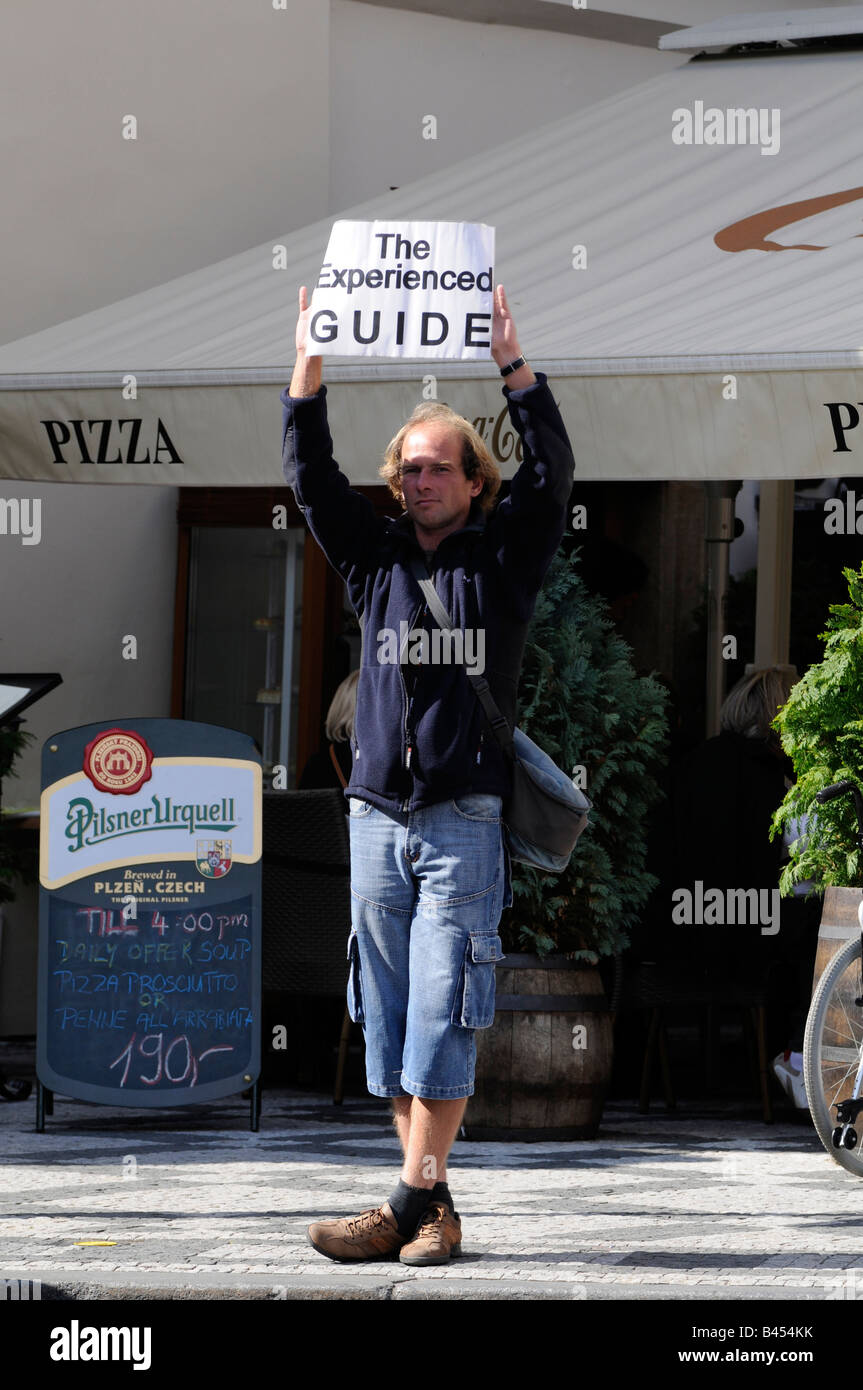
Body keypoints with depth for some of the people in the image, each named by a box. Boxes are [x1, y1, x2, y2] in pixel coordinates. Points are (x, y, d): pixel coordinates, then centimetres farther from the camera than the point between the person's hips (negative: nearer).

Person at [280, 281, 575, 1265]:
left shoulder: (503, 557, 6)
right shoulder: (374, 557, 15)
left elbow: (552, 471, -5)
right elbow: (310, 477, 11)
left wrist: (511, 362, -11)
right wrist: (310, 364, 3)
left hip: (464, 820, -4)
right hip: (376, 815, 4)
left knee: (443, 1013, -9)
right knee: (388, 1013, 2)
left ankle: (412, 1203, -11)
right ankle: (433, 1207, 6)